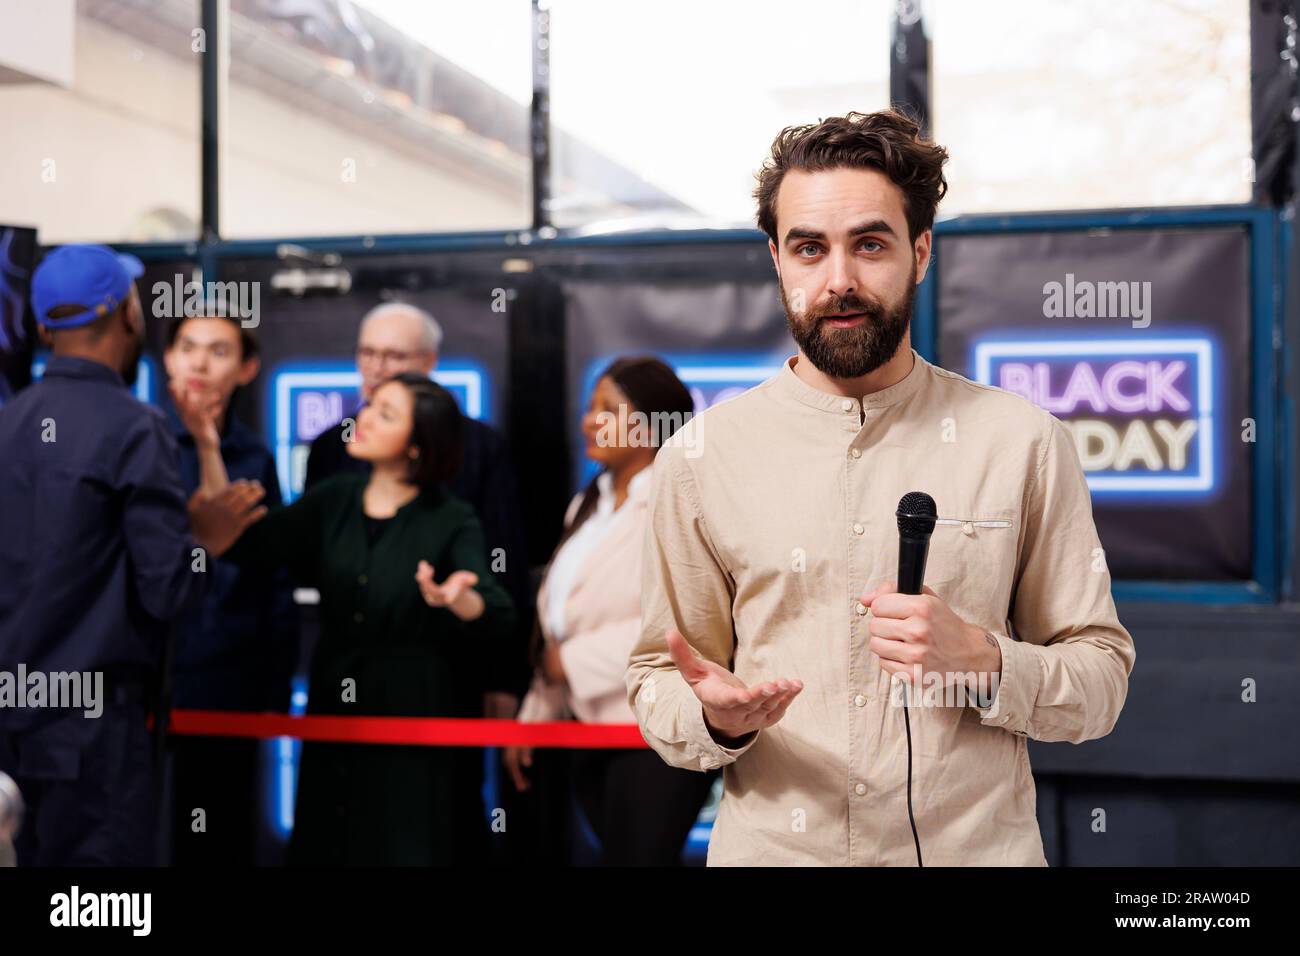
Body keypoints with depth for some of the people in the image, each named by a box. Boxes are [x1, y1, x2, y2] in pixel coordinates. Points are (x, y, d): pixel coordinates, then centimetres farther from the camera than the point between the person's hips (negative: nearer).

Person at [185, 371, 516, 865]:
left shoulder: (451, 522, -8)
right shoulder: (333, 501, 5)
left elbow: (498, 620, -20)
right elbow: (245, 544, -2)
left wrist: (454, 599, -43)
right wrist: (207, 444, -9)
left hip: (417, 725, -4)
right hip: (336, 719, 5)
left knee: (409, 848, 1)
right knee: (327, 847, 12)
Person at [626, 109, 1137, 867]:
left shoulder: (1024, 441, -5)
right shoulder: (700, 455, -4)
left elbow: (1102, 682, -1)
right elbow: (655, 686, 2)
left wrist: (983, 663, -19)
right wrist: (713, 716, -18)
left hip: (979, 847, 0)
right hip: (769, 845, 1)